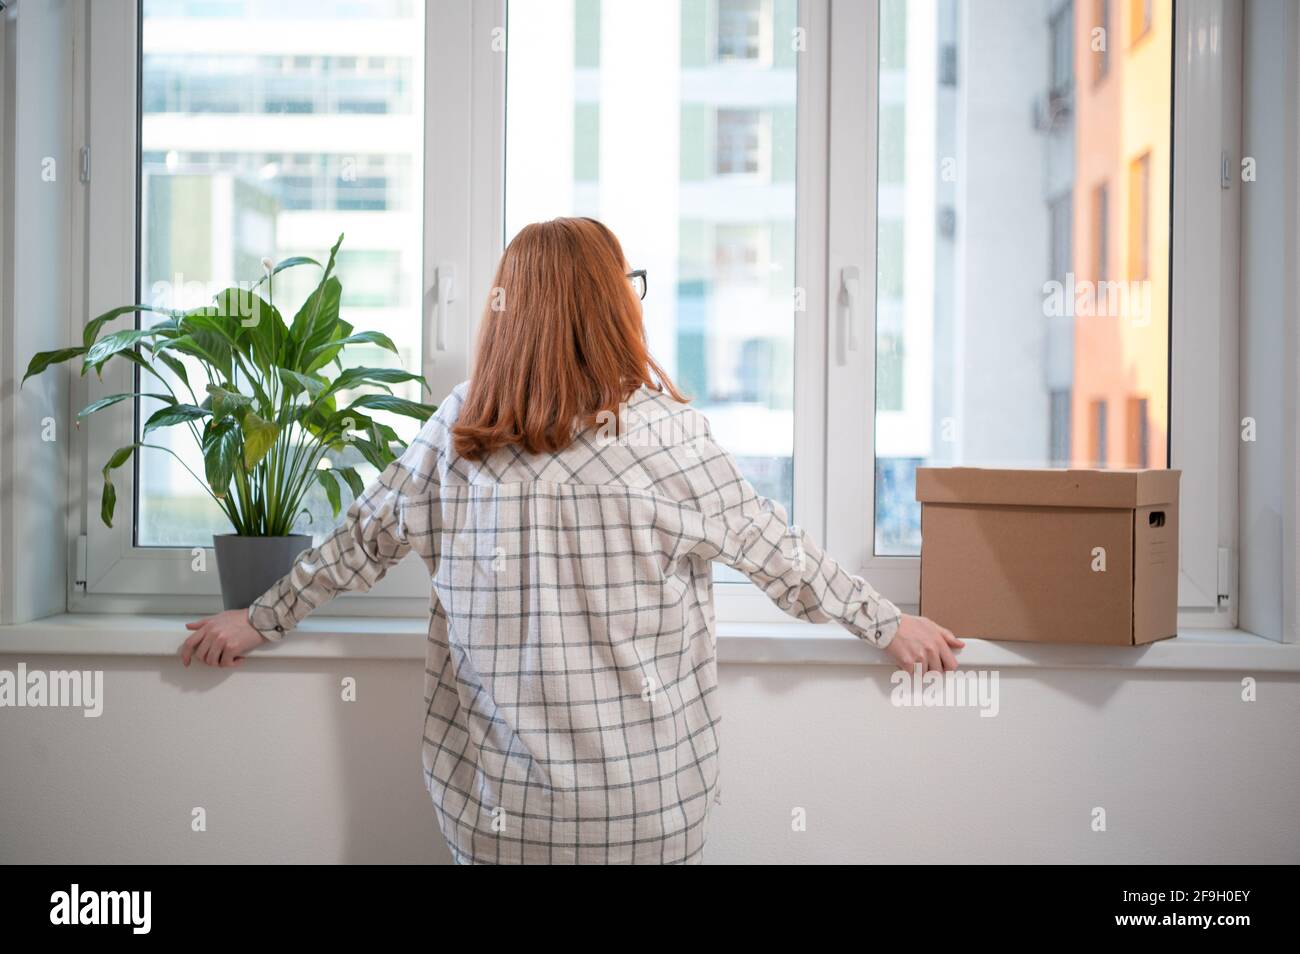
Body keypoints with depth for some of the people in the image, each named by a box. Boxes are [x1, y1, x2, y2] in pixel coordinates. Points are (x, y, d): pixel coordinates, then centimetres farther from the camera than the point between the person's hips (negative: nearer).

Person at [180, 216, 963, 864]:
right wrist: (888, 625, 9)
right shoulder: (664, 433, -13)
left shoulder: (458, 430, -5)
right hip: (640, 797, -2)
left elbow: (363, 542, 5)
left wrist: (260, 622, 21)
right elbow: (773, 550, -5)